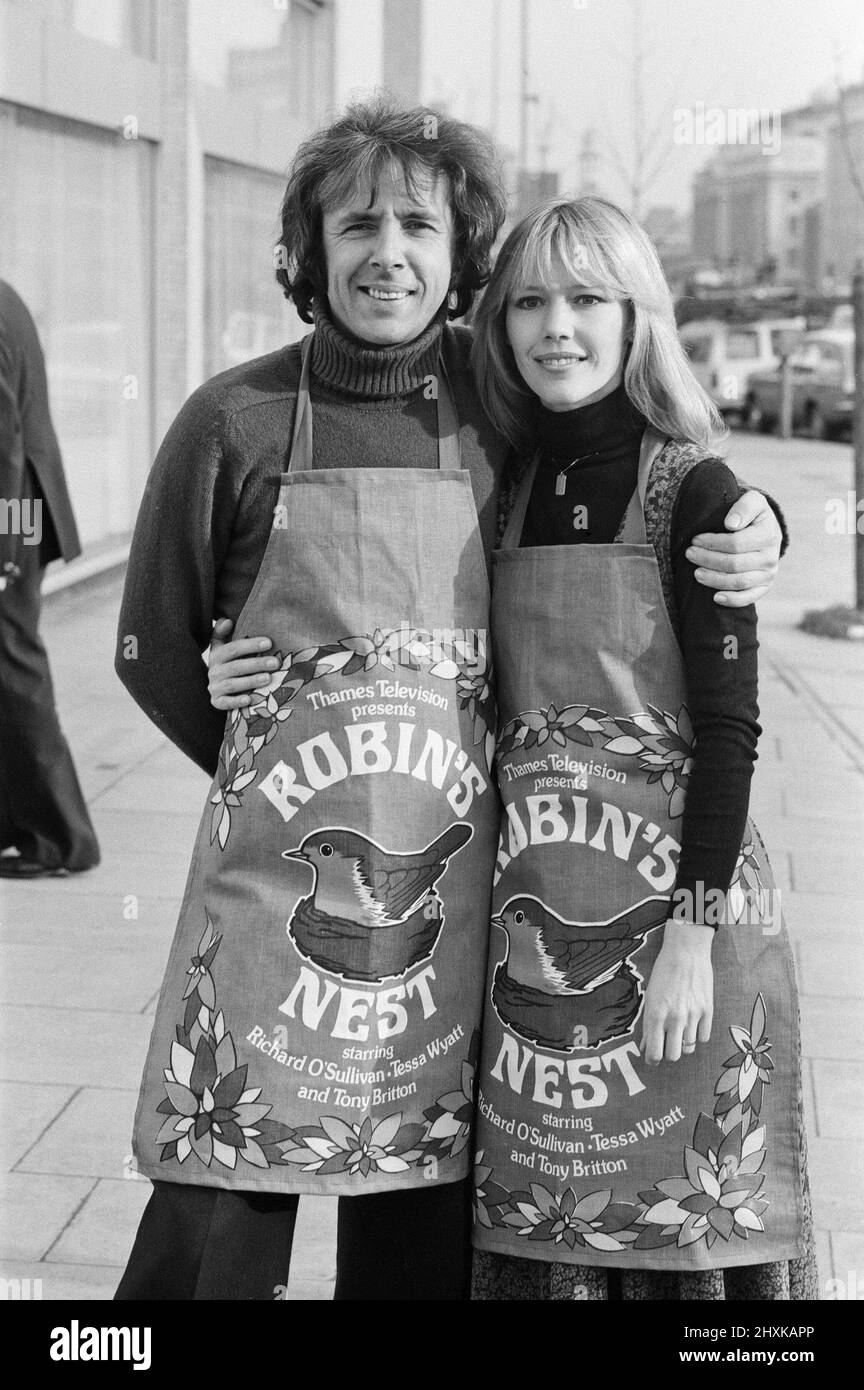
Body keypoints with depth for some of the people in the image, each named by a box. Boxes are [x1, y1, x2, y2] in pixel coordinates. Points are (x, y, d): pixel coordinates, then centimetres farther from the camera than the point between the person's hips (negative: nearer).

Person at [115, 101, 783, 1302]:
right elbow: (154, 648, 7)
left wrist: (751, 530, -2)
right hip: (272, 866, -2)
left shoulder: (503, 409, 4)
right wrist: (276, 768, 3)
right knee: (219, 1218, 1)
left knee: (423, 1233, 12)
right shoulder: (236, 420, -1)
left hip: (450, 874, 2)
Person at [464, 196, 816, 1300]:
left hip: (670, 888, -5)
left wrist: (692, 932, -17)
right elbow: (500, 705, 11)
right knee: (541, 1217, 12)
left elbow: (728, 728, -11)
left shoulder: (692, 489, -8)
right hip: (534, 907, 5)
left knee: (686, 1211, 4)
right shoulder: (511, 491, 8)